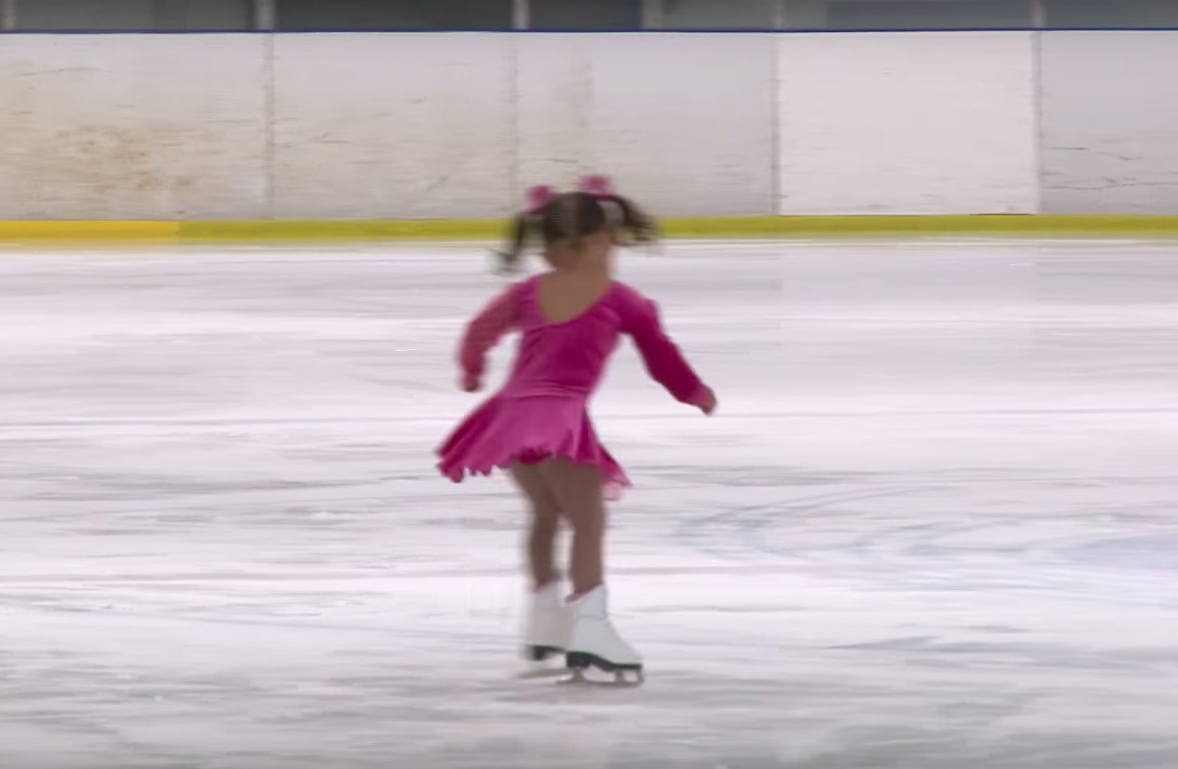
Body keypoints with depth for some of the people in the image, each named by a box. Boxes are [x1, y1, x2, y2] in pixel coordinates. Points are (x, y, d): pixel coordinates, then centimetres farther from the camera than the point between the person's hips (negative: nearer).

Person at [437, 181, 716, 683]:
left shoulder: (530, 293, 18)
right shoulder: (621, 301, 6)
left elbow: (482, 330, 27)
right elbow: (660, 356, 14)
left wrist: (473, 370, 49)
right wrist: (697, 393, 32)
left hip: (512, 411, 6)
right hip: (559, 416, -6)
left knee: (546, 512, 27)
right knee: (587, 520, -10)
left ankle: (545, 619, 37)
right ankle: (588, 624, -27)